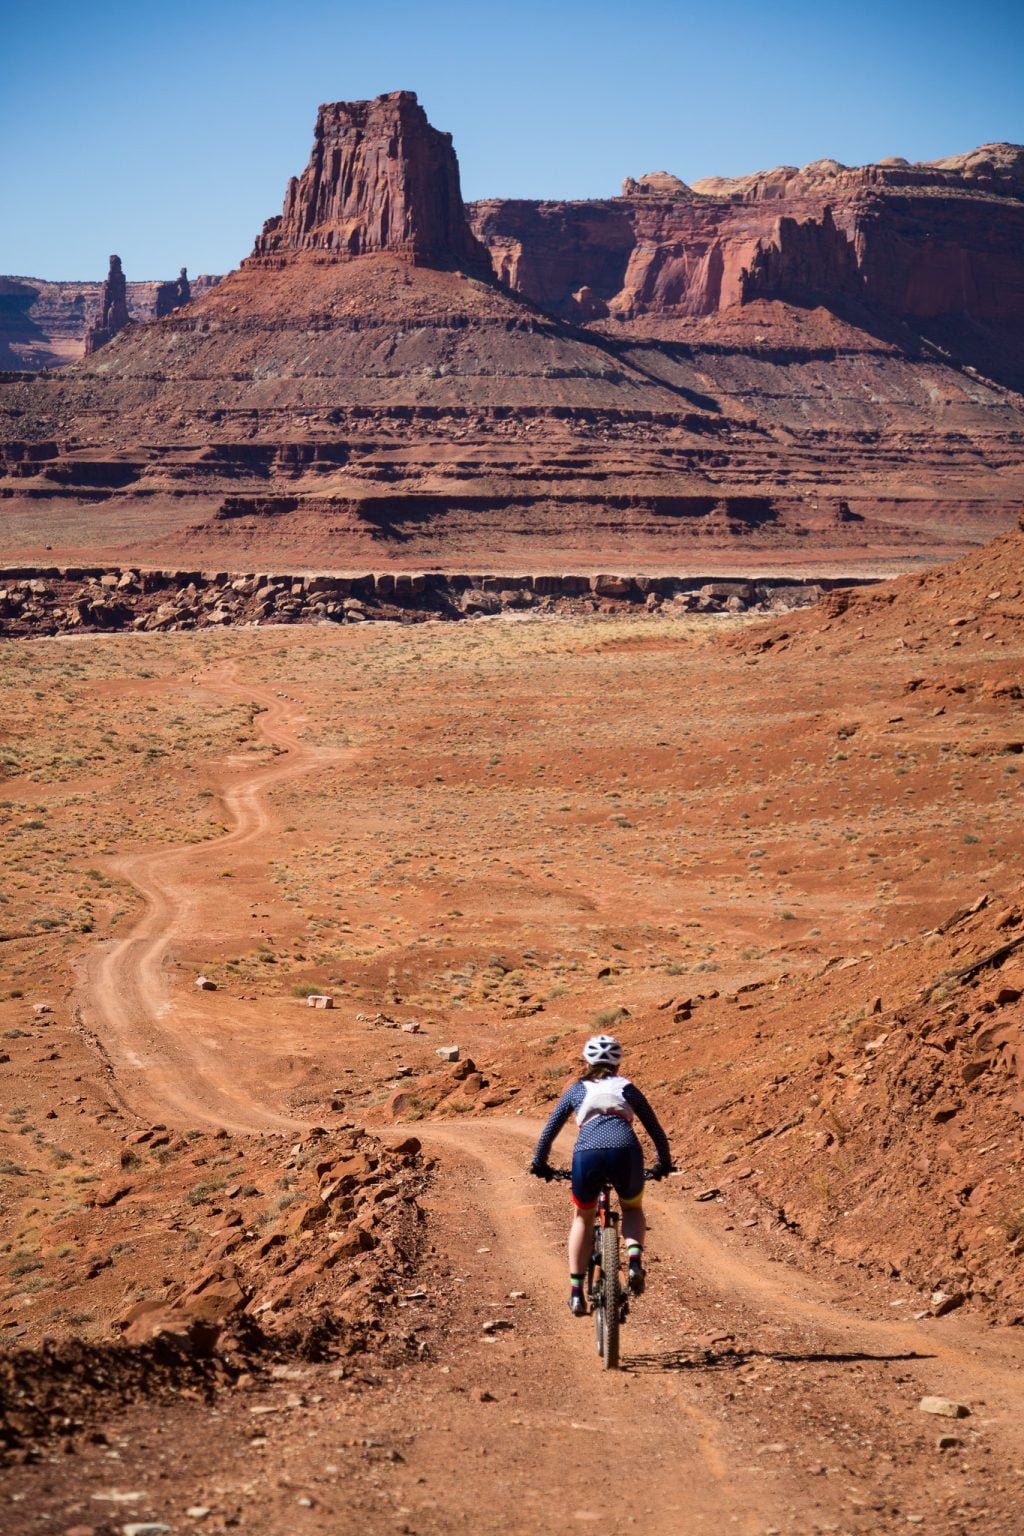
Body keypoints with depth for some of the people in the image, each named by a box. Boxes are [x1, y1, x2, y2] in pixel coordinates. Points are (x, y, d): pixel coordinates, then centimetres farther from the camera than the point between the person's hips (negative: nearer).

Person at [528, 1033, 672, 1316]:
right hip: (625, 1154, 0)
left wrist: (539, 1164, 40)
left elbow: (550, 1128, 27)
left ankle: (576, 1291, 17)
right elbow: (655, 1129, 31)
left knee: (583, 1218, 27)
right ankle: (635, 1259, 0)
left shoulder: (577, 1089, 27)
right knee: (633, 1209, 30)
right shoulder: (627, 1088, 27)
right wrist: (664, 1164, 44)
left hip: (587, 1156, 0)